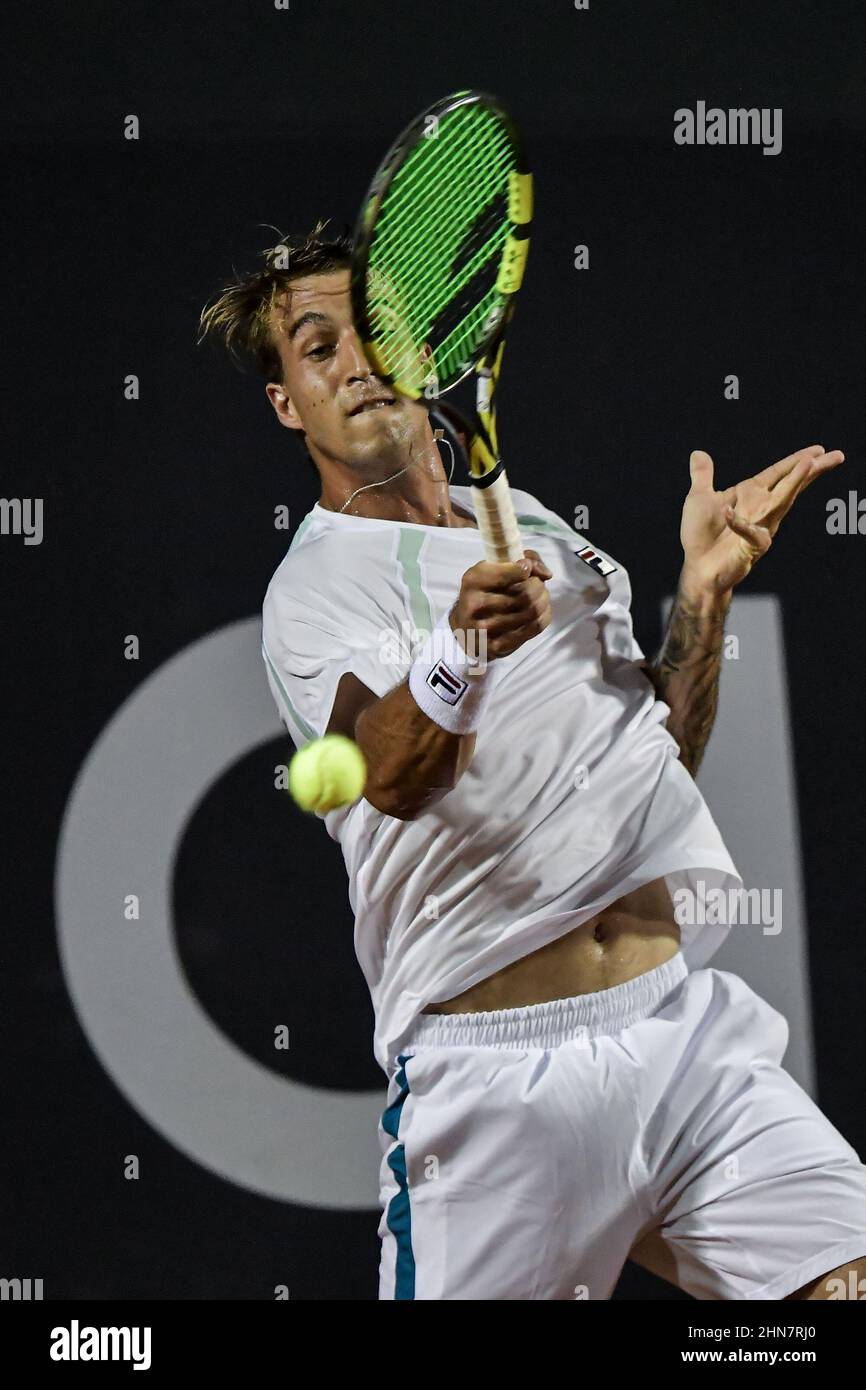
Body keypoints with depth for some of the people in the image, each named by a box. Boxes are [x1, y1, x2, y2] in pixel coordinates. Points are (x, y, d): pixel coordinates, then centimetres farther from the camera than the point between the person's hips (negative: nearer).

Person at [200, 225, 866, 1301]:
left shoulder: (529, 527, 19)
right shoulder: (315, 585, -1)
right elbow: (391, 775, -20)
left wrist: (702, 591, 4)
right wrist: (459, 651, -39)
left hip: (685, 1022, 5)